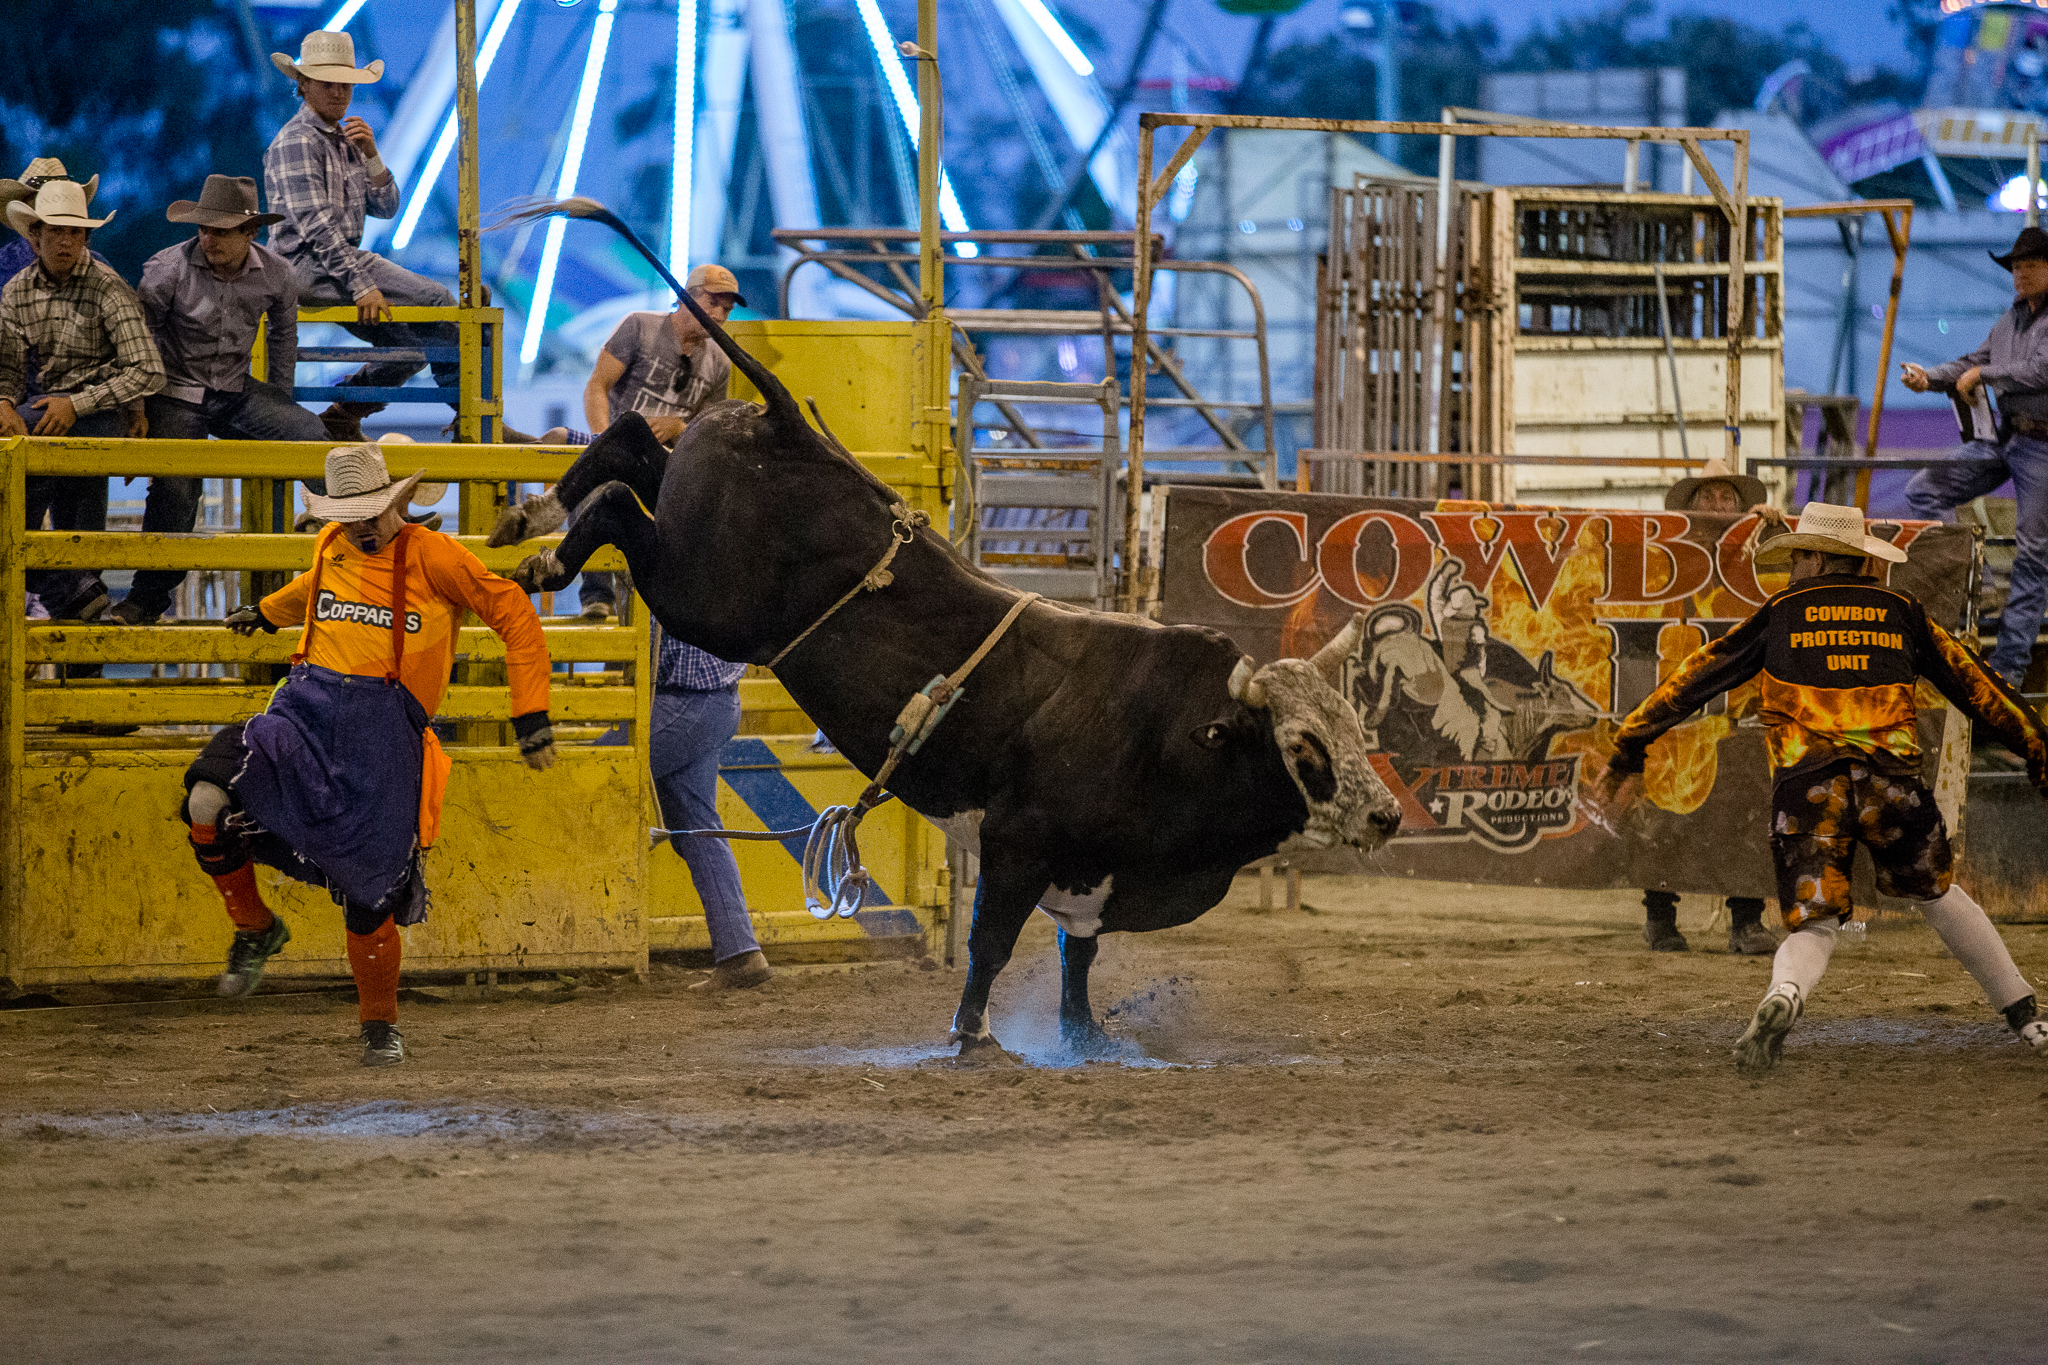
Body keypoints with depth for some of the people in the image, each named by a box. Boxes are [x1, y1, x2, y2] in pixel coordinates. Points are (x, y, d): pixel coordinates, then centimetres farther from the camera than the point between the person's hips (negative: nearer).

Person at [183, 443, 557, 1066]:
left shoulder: (430, 555, -2)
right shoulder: (331, 548, 13)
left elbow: (515, 615, 1)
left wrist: (531, 716, -3)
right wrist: (267, 612, 57)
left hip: (384, 723, -4)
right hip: (306, 710, 4)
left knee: (370, 894, -3)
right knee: (208, 803, -21)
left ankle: (379, 1023, 23)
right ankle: (255, 929, 4)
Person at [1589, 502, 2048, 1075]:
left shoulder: (1779, 615, 16)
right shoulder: (1902, 613, 18)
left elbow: (1695, 680, 16)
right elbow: (1979, 686, 21)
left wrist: (1628, 754, 20)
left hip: (1806, 785, -1)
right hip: (1891, 780, 1)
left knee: (1813, 925, 2)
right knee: (1937, 895, 23)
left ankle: (1784, 994, -32)